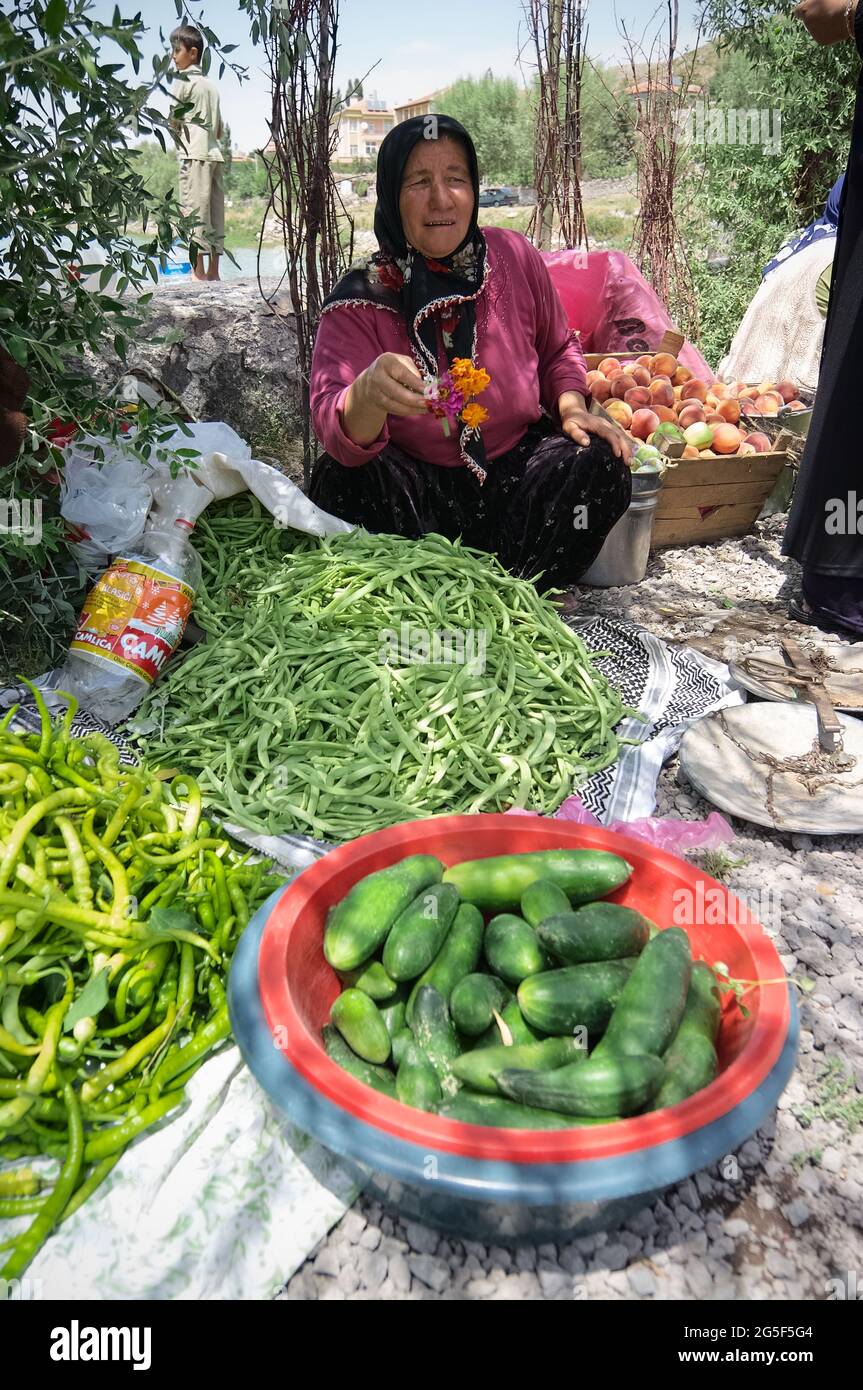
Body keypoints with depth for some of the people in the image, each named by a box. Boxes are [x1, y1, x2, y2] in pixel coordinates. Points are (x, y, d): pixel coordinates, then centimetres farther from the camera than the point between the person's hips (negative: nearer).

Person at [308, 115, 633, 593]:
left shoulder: (514, 255, -2)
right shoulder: (359, 301, -11)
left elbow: (558, 348, 16)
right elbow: (331, 425, -25)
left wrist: (572, 406, -5)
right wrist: (367, 392, -49)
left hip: (516, 472, 3)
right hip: (420, 491, -2)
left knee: (602, 467, -22)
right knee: (338, 479, -29)